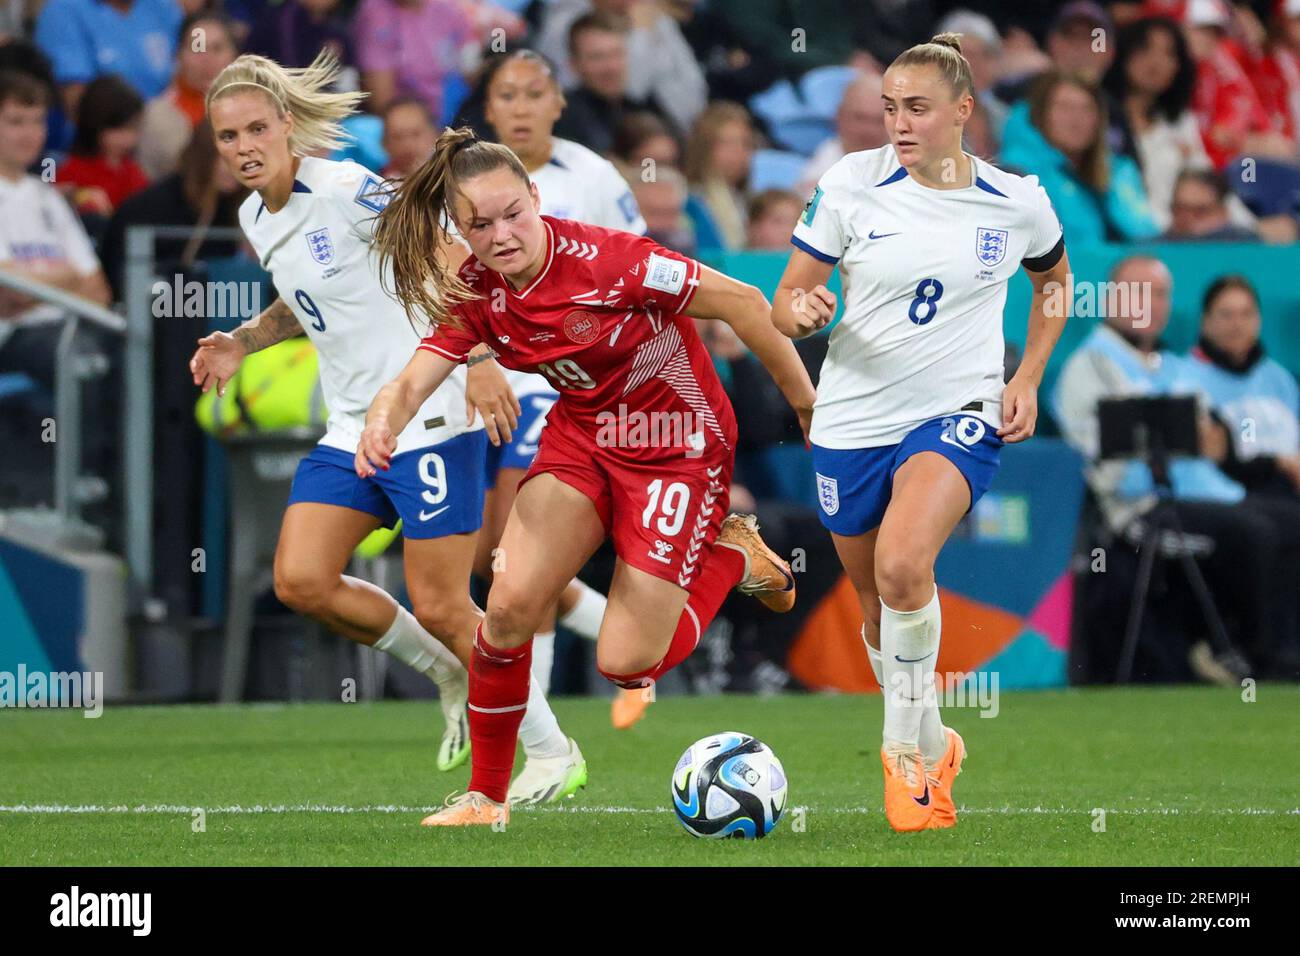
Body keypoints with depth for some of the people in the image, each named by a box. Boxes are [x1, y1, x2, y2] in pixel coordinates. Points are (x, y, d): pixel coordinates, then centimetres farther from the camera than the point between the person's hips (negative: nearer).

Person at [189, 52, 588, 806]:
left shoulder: (345, 190, -16)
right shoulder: (257, 218, 10)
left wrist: (482, 360, -26)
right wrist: (244, 341, 9)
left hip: (429, 420, -8)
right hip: (352, 428, 8)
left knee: (439, 608, -7)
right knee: (301, 581, -5)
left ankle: (555, 754, 11)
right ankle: (451, 676, 17)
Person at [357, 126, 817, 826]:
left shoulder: (605, 261, -28)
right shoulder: (475, 293, -9)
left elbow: (743, 305, -21)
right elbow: (412, 383, -15)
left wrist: (810, 409, -12)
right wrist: (383, 421, -40)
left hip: (677, 447, -5)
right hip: (582, 438, 5)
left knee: (624, 663, -6)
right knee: (510, 604, -14)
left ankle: (732, 553, 21)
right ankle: (486, 797, 5)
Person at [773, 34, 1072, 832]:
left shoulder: (1018, 203, -4)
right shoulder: (851, 184, -6)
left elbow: (1055, 280, 18)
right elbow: (786, 301, 0)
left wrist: (1029, 378, 6)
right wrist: (801, 312, -24)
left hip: (959, 415, -3)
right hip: (854, 419, 3)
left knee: (902, 565, -29)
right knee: (876, 599, 13)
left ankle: (910, 748, -12)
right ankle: (927, 746, 39)